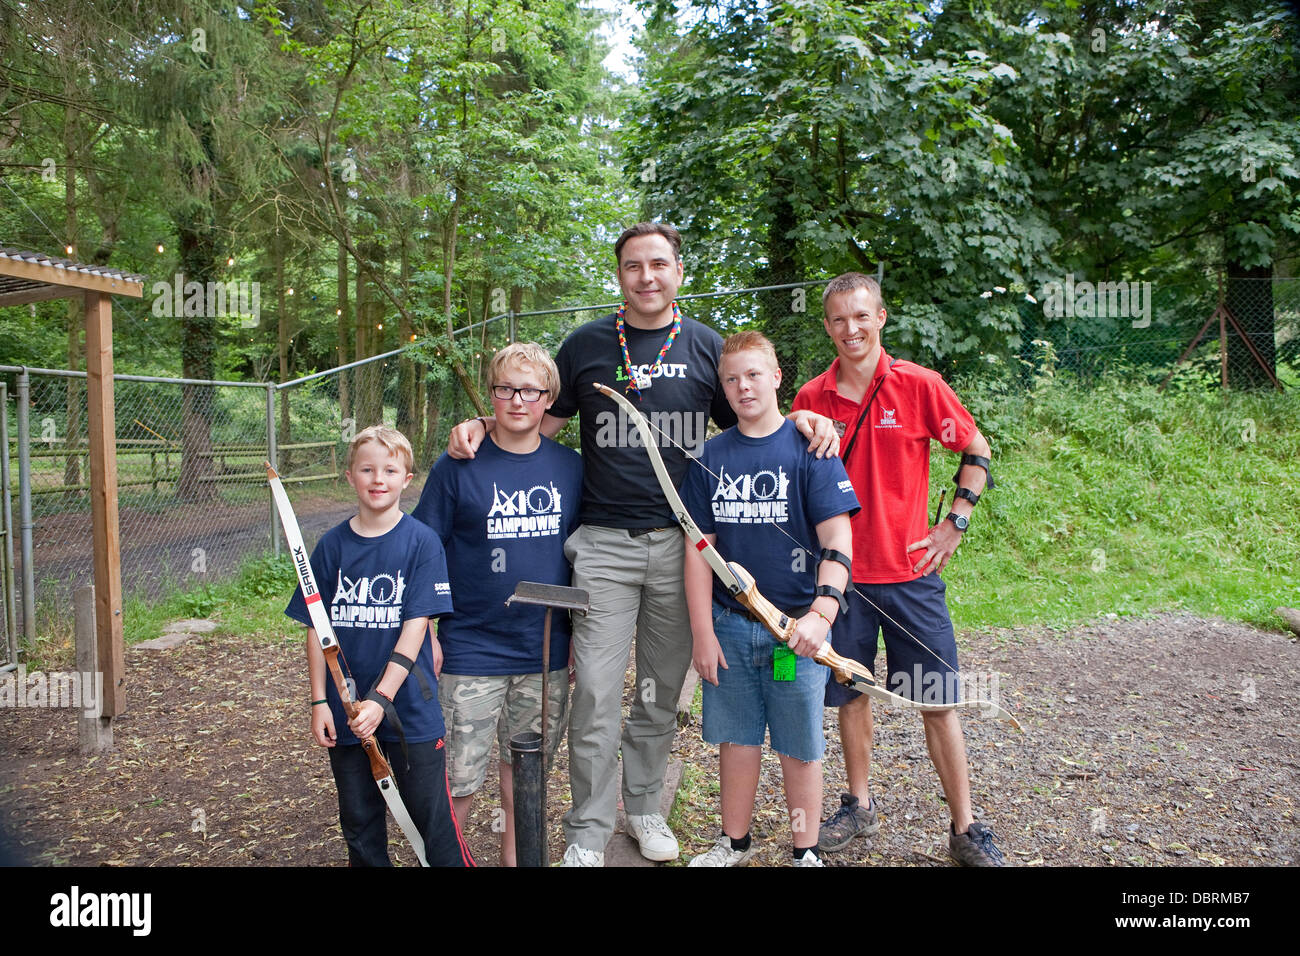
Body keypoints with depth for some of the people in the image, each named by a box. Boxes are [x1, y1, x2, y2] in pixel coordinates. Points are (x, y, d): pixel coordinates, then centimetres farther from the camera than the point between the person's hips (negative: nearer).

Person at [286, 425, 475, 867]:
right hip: (345, 711, 3)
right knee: (358, 818, 15)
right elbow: (317, 628, 5)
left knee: (432, 815, 3)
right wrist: (319, 701, 1)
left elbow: (415, 626, -12)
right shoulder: (332, 545, 1)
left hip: (411, 709, -3)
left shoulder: (421, 541, -8)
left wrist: (381, 698, -18)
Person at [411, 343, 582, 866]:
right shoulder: (457, 467, -7)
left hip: (545, 650, 3)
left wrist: (580, 632, 10)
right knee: (458, 776, 3)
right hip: (471, 649, -3)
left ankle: (514, 852, 38)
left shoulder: (569, 467, 2)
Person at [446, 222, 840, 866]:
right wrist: (484, 425, -5)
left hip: (681, 544, 2)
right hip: (604, 545, -1)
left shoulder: (706, 346, 8)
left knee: (662, 690, 13)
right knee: (596, 694, -2)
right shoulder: (586, 345, 6)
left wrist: (798, 419, -6)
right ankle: (588, 831, 14)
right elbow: (544, 421, 13)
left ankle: (644, 806, 31)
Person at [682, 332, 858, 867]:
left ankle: (806, 852, 27)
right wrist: (703, 633, 0)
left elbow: (837, 538, -11)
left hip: (796, 625, -2)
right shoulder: (712, 456, 4)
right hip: (729, 625, 3)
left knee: (799, 747, 9)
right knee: (736, 740, 13)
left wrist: (822, 612, -25)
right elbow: (698, 547, 4)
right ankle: (734, 843, 32)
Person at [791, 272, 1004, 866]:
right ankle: (859, 806, 29)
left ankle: (964, 827, 17)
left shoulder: (918, 385, -4)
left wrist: (954, 525, 0)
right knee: (850, 693, 11)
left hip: (911, 570, -1)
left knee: (938, 700, 4)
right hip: (840, 572, 2)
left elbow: (976, 453, 6)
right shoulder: (811, 400, 1)